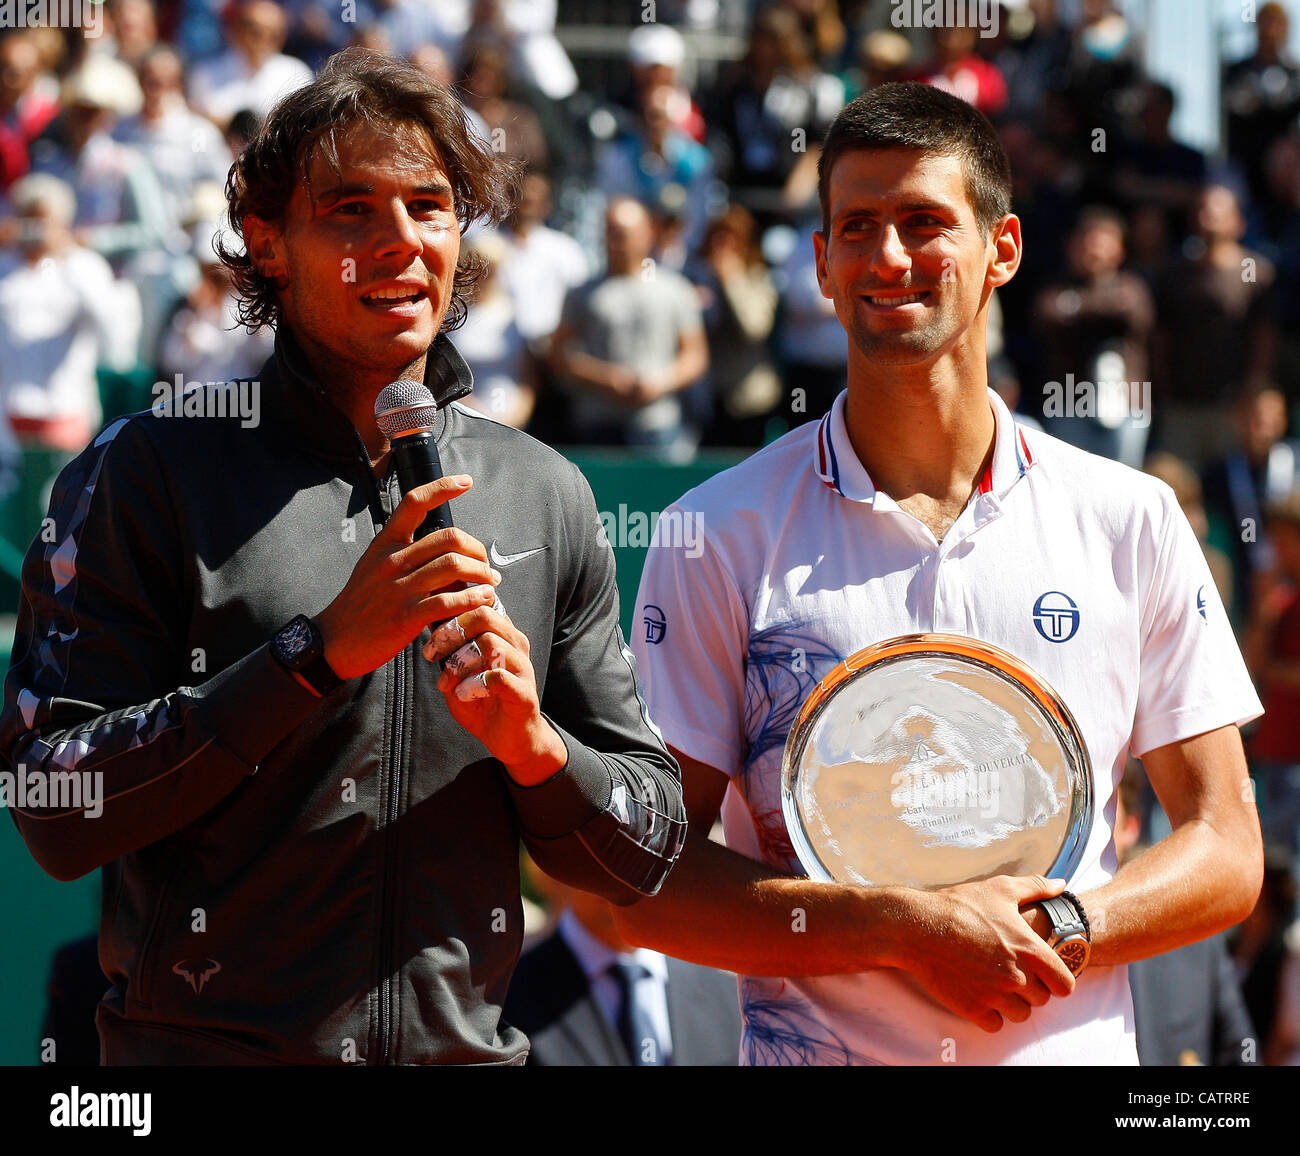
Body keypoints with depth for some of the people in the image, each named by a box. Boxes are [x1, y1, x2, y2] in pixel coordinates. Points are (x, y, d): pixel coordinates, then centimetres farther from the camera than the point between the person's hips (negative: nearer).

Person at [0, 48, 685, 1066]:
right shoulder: (152, 470, -5)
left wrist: (529, 743, -11)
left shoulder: (547, 496, 6)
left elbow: (643, 859, 8)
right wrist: (323, 648, -20)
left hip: (466, 1046, 3)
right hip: (205, 1042, -3)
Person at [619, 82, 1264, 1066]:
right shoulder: (720, 534, -3)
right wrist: (910, 930, -18)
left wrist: (1057, 931, -14)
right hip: (817, 1051, -1)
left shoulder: (1132, 521, 2)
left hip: (1074, 1051, 2)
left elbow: (1226, 853, 4)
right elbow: (643, 886, -7)